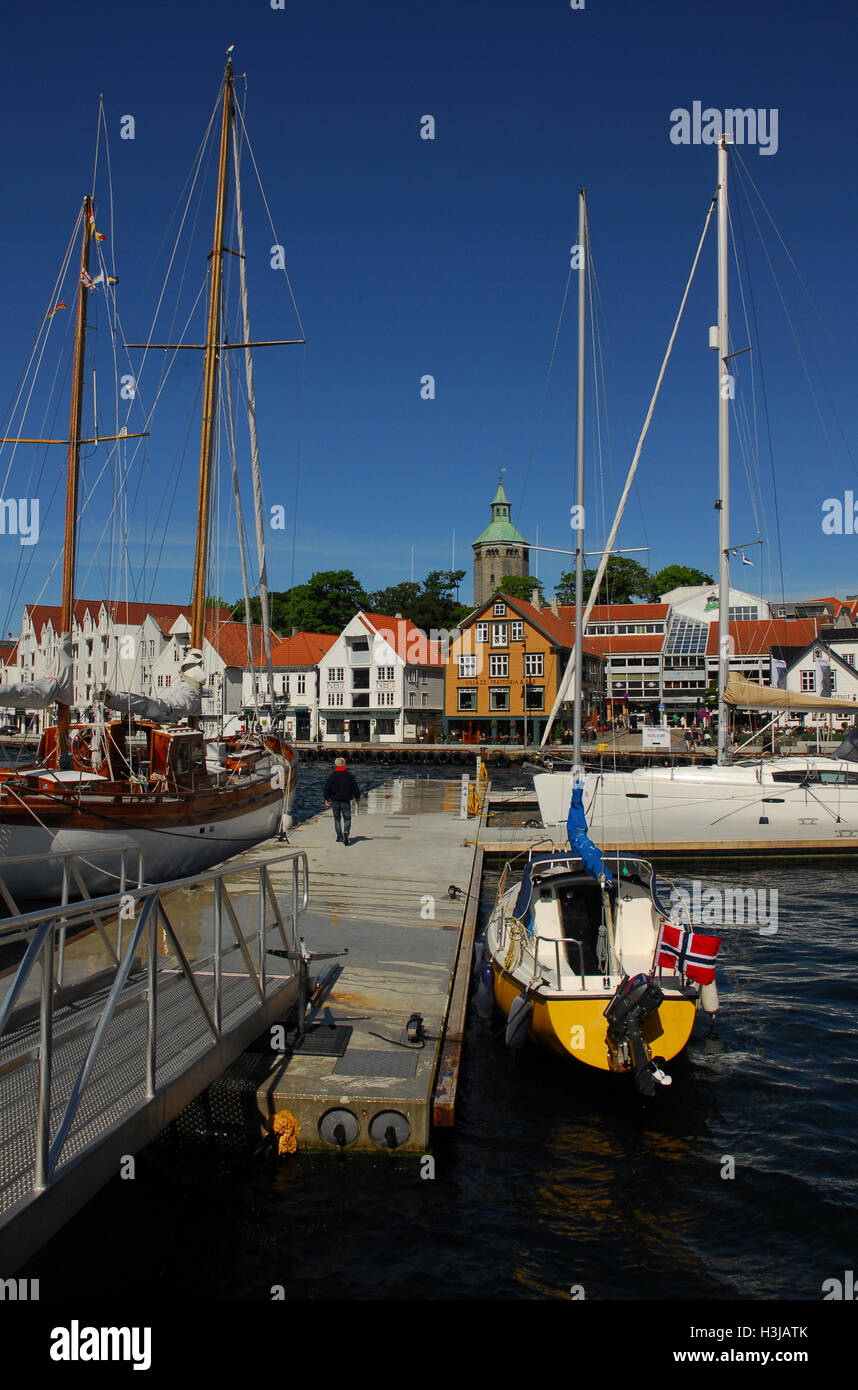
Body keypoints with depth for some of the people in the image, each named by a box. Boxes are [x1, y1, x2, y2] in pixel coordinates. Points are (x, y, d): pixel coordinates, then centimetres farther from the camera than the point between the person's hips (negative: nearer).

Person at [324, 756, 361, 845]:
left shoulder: (332, 775, -3)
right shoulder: (349, 775, -2)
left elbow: (327, 788, -4)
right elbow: (355, 787, 1)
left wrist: (326, 799, 5)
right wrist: (357, 797, 15)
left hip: (335, 801, 0)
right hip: (346, 801, 0)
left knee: (337, 819, 12)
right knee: (347, 819, 7)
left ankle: (340, 838, 11)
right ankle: (346, 832, -21)